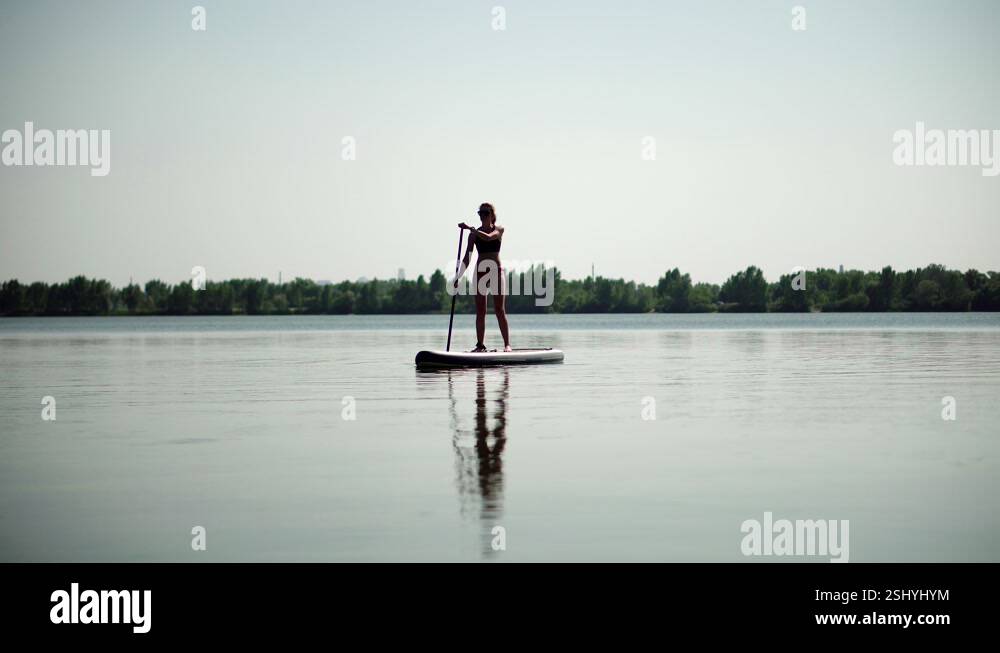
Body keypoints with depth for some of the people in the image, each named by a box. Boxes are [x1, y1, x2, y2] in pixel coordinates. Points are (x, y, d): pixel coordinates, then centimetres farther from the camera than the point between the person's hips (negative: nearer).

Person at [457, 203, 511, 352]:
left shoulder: (499, 230, 0)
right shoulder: (474, 234, 7)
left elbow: (488, 237, -23)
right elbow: (467, 257, 5)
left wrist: (470, 228, -27)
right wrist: (459, 276, -3)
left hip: (496, 271, -3)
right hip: (480, 272, 3)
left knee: (500, 310, -7)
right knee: (480, 311, 1)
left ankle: (507, 344, -6)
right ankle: (480, 345, 4)